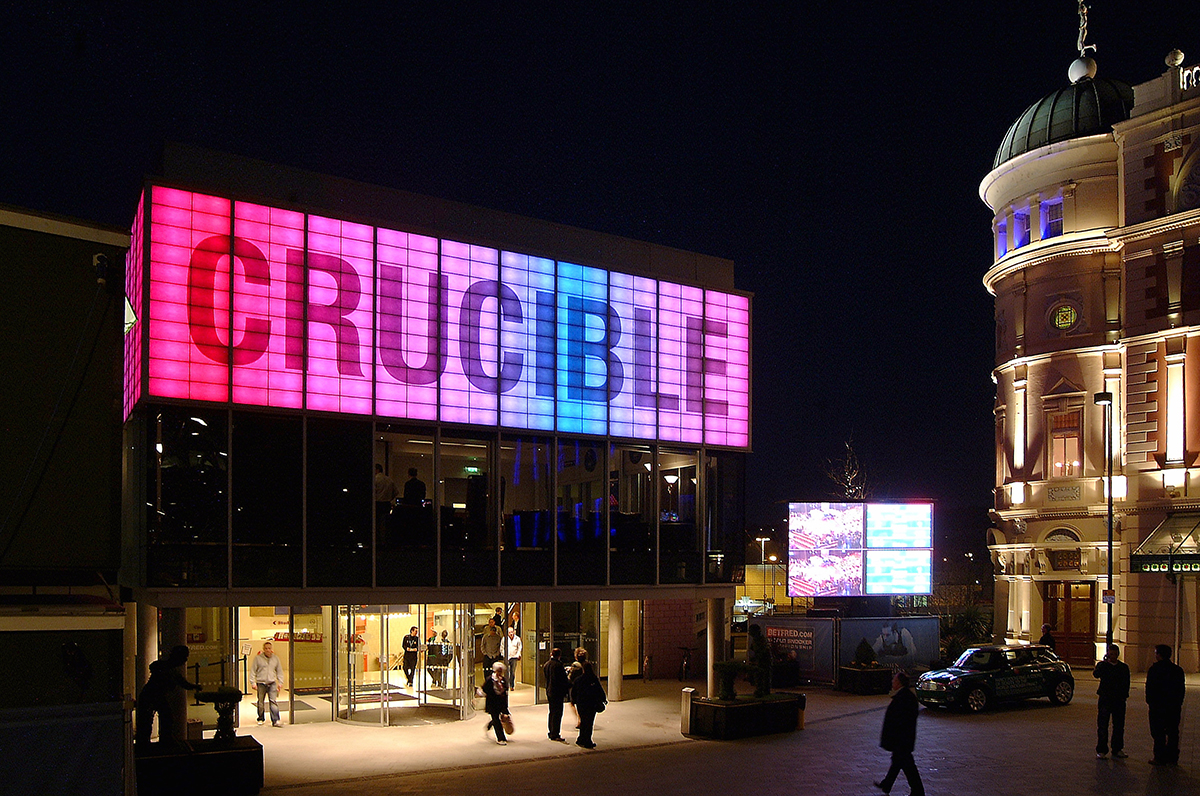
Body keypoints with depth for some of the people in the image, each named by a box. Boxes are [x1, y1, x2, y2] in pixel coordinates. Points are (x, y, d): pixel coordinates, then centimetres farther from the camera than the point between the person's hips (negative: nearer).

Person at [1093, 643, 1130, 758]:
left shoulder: (1123, 667, 8)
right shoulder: (1102, 665, 2)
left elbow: (1126, 683, 11)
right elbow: (1096, 674, -19)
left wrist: (1124, 696, 0)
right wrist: (1104, 662, -26)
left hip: (1119, 700, 2)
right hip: (1105, 699, -2)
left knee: (1119, 726, 7)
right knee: (1102, 726, 0)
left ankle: (1117, 749, 19)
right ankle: (1101, 750, 6)